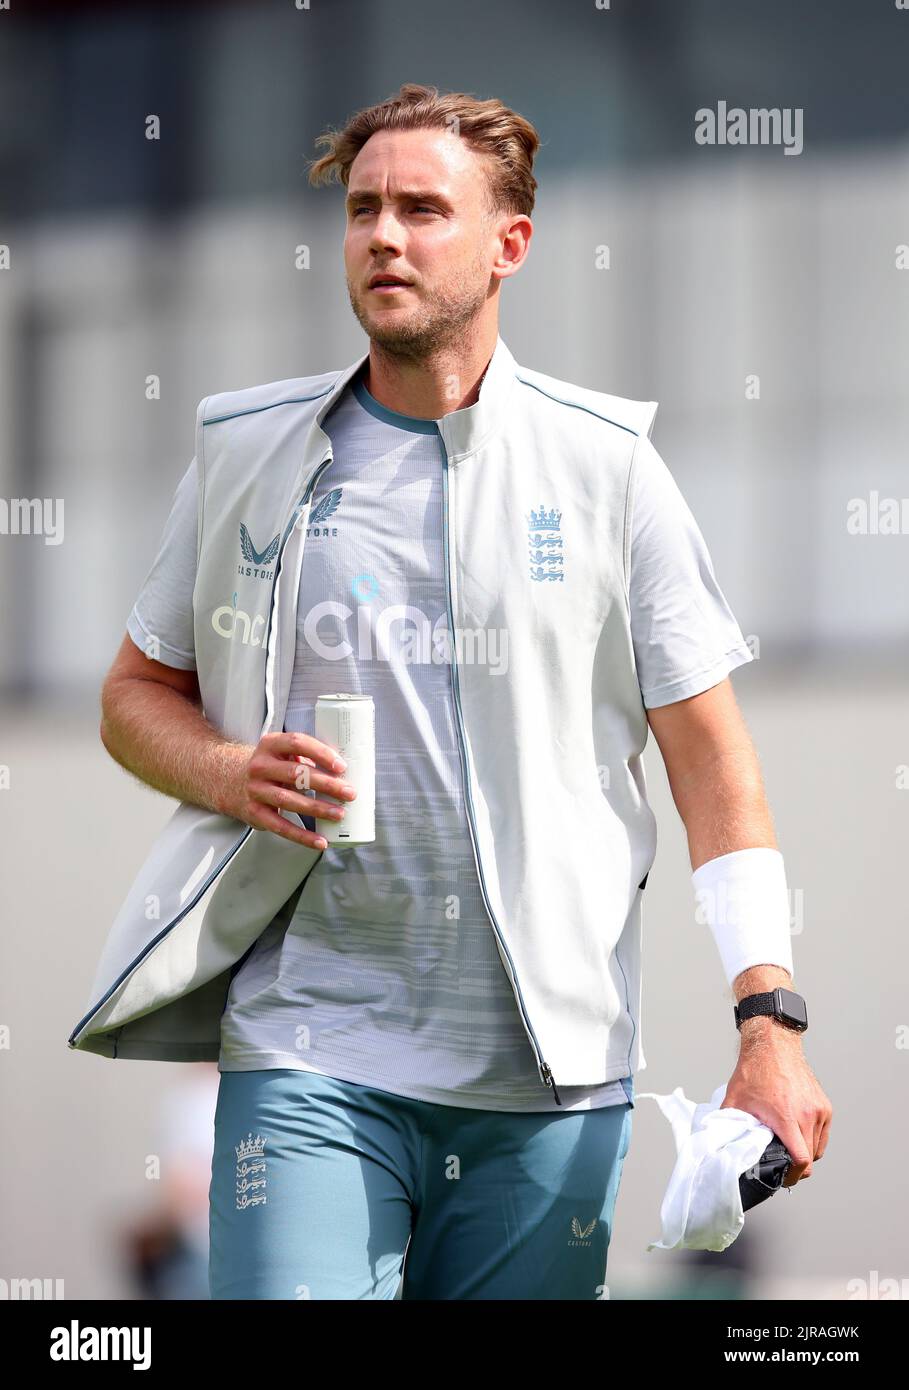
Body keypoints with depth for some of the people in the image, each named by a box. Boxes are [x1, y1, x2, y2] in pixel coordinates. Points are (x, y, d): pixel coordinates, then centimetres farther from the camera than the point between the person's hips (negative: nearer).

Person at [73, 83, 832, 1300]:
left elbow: (711, 755, 2)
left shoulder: (606, 466, 3)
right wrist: (230, 774, -6)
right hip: (307, 1052, 0)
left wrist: (771, 1020, -8)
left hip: (550, 1071, 0)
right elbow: (138, 692, 18)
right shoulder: (246, 452, 8)